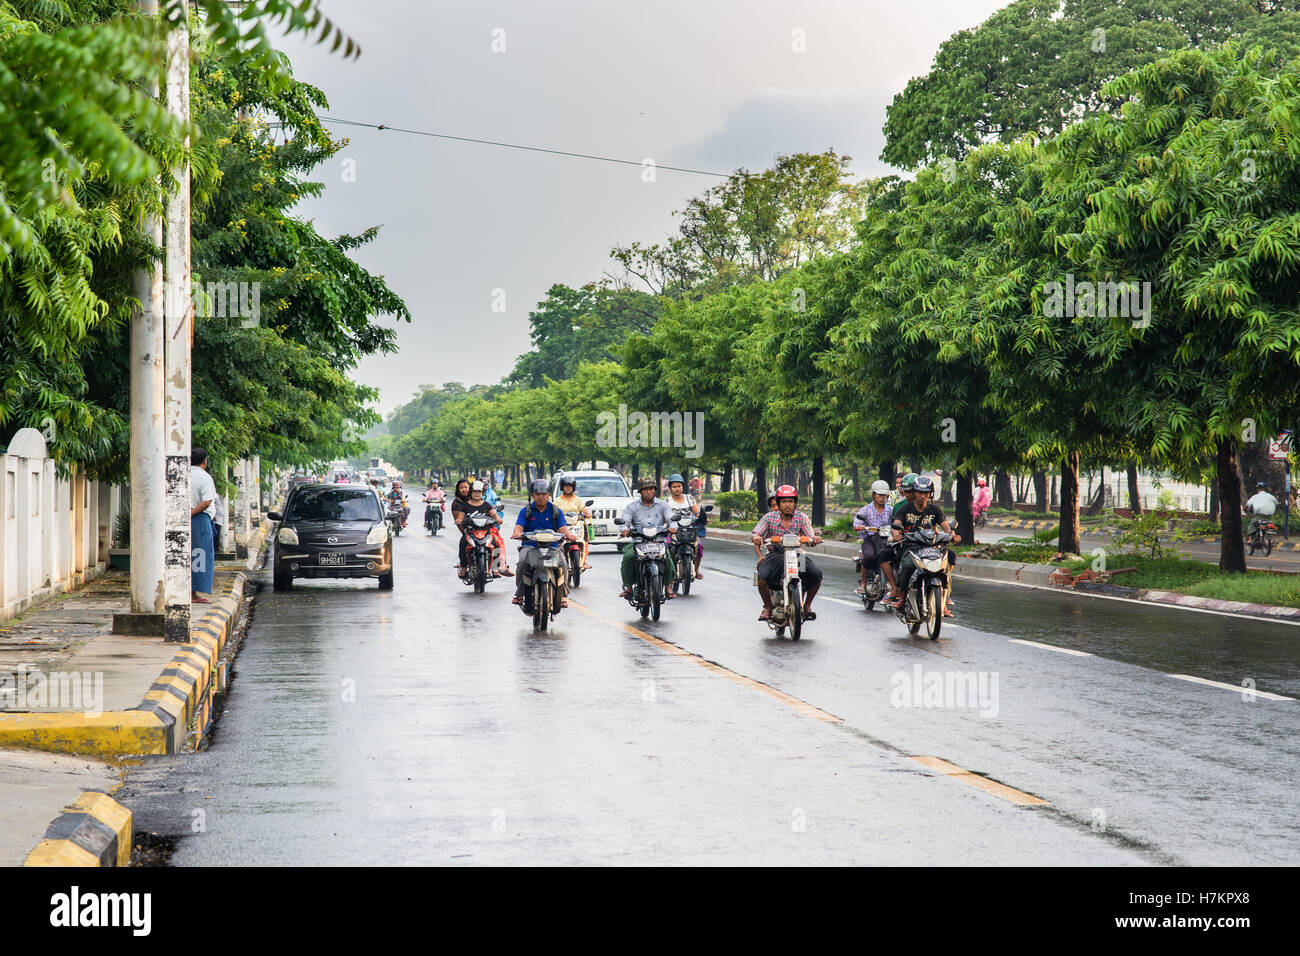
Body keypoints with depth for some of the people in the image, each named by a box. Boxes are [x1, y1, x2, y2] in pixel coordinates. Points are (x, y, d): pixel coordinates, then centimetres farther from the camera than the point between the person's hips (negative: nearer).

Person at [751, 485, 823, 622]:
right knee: (762, 576, -31)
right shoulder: (769, 517, 0)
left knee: (816, 574, -24)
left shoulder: (802, 518, 2)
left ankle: (807, 605, 3)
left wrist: (815, 539, -30)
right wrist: (759, 556, -27)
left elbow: (811, 540, -4)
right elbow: (756, 535, -8)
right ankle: (768, 607, -2)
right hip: (775, 556, -1)